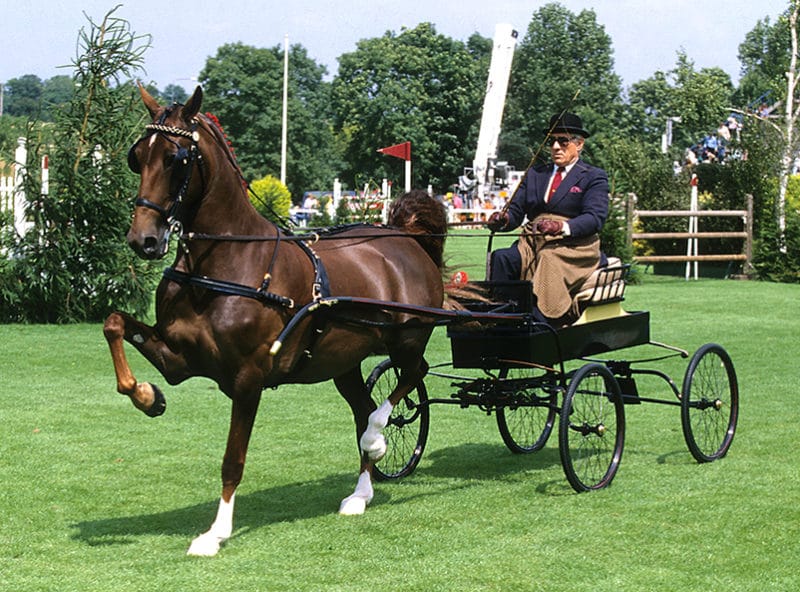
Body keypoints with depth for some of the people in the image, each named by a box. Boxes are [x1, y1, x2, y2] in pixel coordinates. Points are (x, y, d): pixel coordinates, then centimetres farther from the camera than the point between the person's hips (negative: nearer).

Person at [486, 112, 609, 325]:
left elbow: (595, 218, -8)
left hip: (572, 248, -4)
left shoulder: (593, 177, 9)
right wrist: (503, 220, -10)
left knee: (548, 263, -37)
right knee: (501, 258, -27)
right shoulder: (535, 174, 24)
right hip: (532, 244, 4)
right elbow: (515, 211, 17)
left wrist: (562, 226, -27)